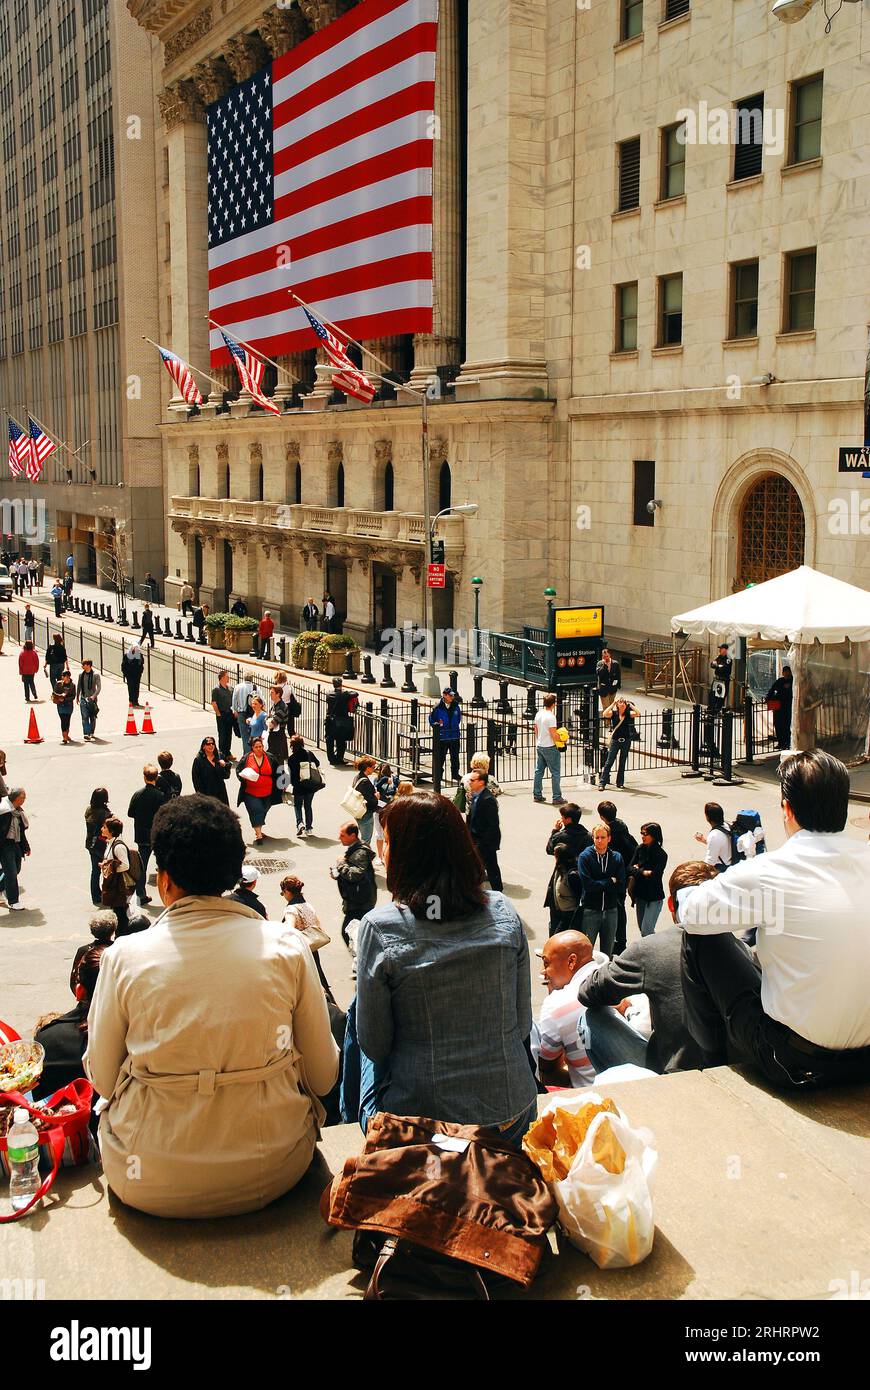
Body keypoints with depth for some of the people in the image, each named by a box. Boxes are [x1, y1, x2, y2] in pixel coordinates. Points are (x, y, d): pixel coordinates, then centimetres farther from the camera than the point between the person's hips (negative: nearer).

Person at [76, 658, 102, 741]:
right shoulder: (81, 675, 4)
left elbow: (99, 687, -11)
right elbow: (78, 686, 16)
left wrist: (94, 696, -22)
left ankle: (92, 733, 29)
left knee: (92, 717, 11)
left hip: (92, 699, -2)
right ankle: (87, 735, -16)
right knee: (85, 717, -11)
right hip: (83, 699, 2)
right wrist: (77, 696, 20)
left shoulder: (96, 675, -7)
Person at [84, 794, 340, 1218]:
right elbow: (323, 1076, -2)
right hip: (271, 1175, 0)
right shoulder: (287, 948, -9)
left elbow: (101, 1079, -1)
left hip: (153, 1186, 1)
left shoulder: (125, 957, -11)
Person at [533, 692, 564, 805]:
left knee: (539, 771, 15)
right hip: (549, 747, -8)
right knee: (555, 773, -1)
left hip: (539, 746, 8)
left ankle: (537, 794, 19)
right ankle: (557, 797, -1)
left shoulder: (538, 714, 5)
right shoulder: (550, 716, -19)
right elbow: (553, 735, -20)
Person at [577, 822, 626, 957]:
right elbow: (587, 884, -15)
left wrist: (599, 885, -11)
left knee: (608, 952, 10)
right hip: (591, 910, -3)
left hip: (610, 910, 3)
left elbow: (621, 886, -4)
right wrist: (610, 882, -8)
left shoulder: (617, 857, 3)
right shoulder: (585, 857, -5)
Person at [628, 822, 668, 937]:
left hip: (654, 898, -6)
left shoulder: (661, 854, -14)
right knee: (641, 929, 13)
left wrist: (637, 870, -10)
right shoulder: (640, 849, 1)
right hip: (640, 895, 6)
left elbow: (654, 875, -19)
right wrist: (643, 872, -18)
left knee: (646, 931, -9)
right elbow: (630, 868, -2)